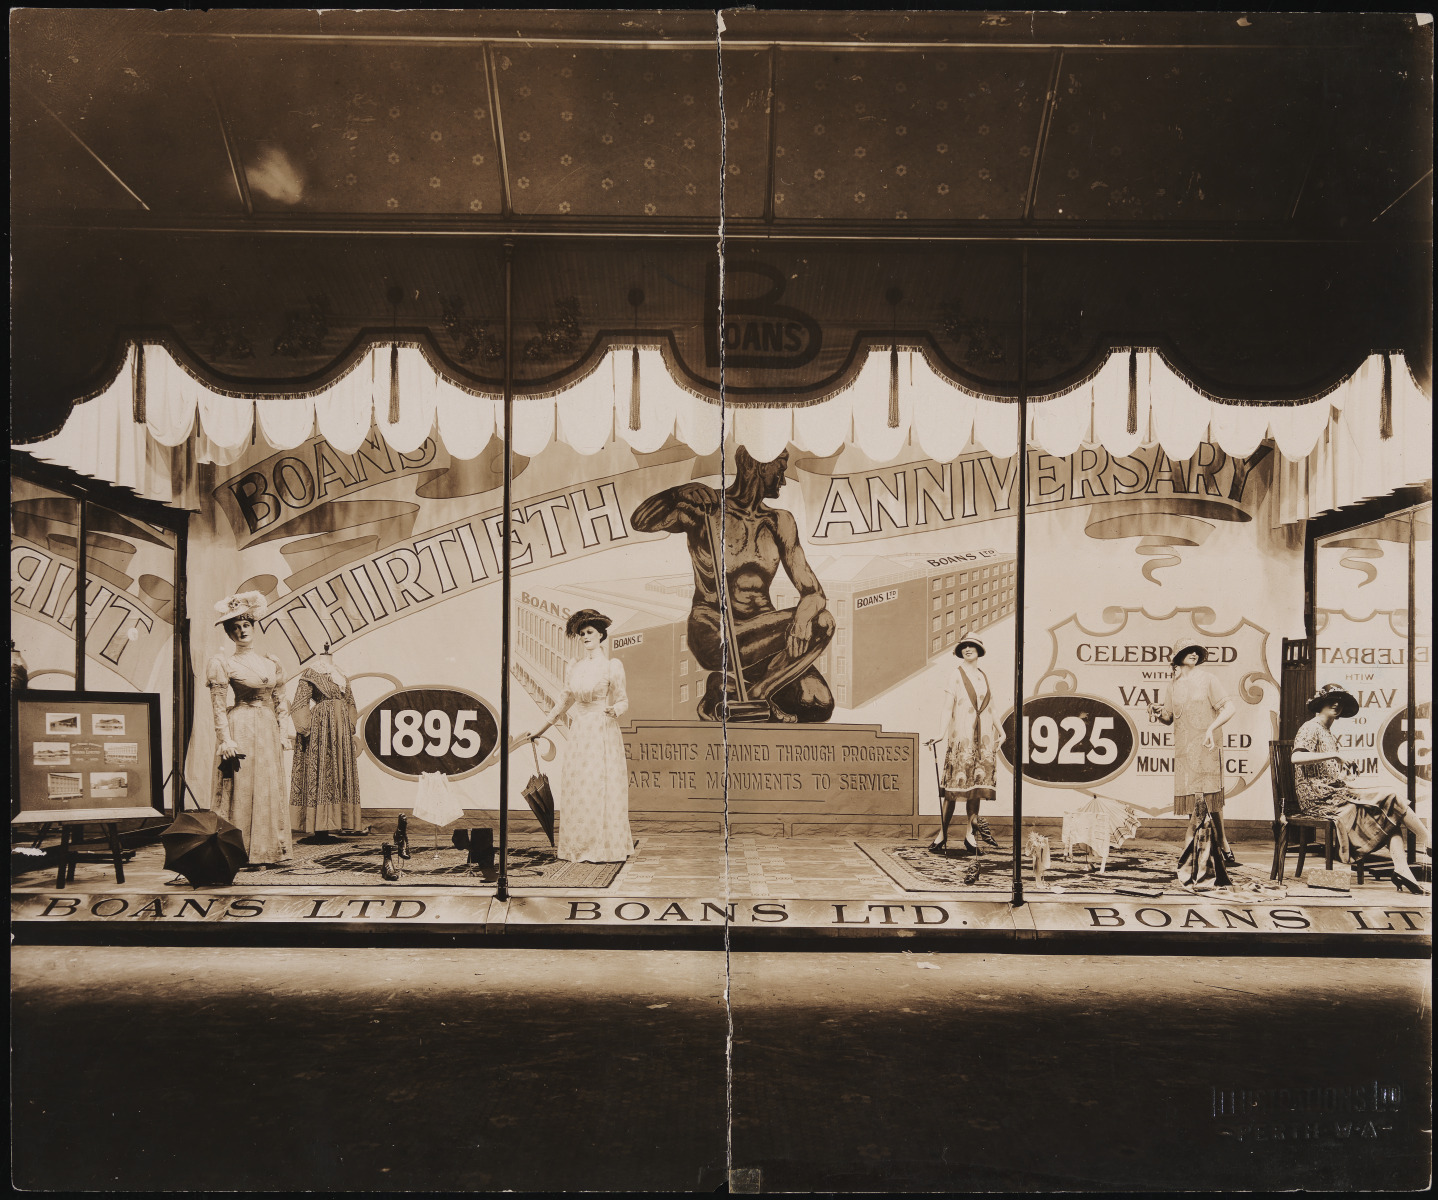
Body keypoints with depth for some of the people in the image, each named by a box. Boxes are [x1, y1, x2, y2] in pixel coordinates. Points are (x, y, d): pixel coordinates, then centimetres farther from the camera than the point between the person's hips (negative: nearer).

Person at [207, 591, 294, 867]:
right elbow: (218, 706, -8)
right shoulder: (223, 663, -2)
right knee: (241, 789, -6)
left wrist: (285, 732, 7)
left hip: (269, 731, 5)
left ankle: (265, 853, 11)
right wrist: (225, 739, -15)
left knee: (270, 789, 5)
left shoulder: (271, 663, 12)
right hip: (241, 729, -5)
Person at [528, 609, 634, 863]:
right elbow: (565, 701, 20)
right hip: (579, 734, 6)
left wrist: (613, 711, -26)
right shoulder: (575, 667, 12)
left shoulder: (612, 666, -4)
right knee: (575, 790, 5)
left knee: (602, 790, -5)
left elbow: (623, 702, -3)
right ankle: (579, 846, 12)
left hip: (603, 734, -6)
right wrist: (541, 728, 23)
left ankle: (607, 846, 2)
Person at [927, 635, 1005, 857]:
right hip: (961, 734, -4)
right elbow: (948, 708, -2)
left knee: (977, 782, 1)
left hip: (983, 735, 4)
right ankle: (942, 835, -6)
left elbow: (990, 708, 18)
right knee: (954, 785, -8)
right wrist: (943, 733, -12)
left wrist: (999, 729, 6)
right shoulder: (956, 675, 4)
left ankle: (970, 834, 3)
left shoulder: (984, 677, 17)